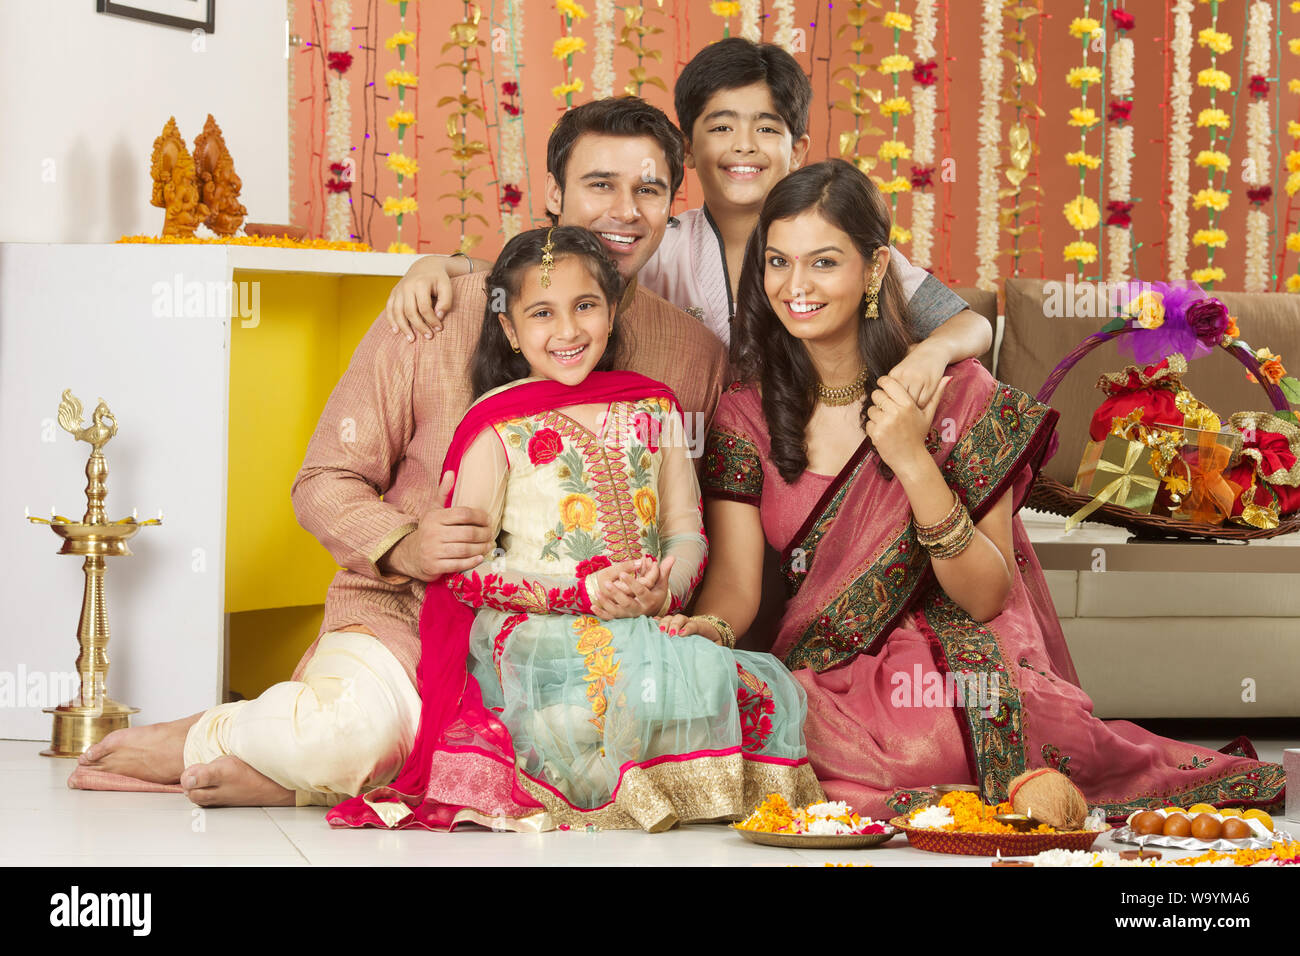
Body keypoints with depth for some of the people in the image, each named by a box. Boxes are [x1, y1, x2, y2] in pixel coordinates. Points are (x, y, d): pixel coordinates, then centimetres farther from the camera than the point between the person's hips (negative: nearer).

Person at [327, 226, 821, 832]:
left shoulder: (653, 410, 15)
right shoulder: (499, 427, 1)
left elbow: (687, 532, 16)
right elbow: (462, 569, -4)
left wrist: (665, 587, -9)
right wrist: (583, 593, -14)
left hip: (647, 629, 5)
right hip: (530, 637, -5)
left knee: (768, 691, -22)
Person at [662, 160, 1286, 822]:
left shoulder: (957, 394, -4)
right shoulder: (746, 413, 5)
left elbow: (988, 598, -8)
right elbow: (734, 583, -4)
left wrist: (915, 465, -20)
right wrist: (706, 630, -27)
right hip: (821, 685, 3)